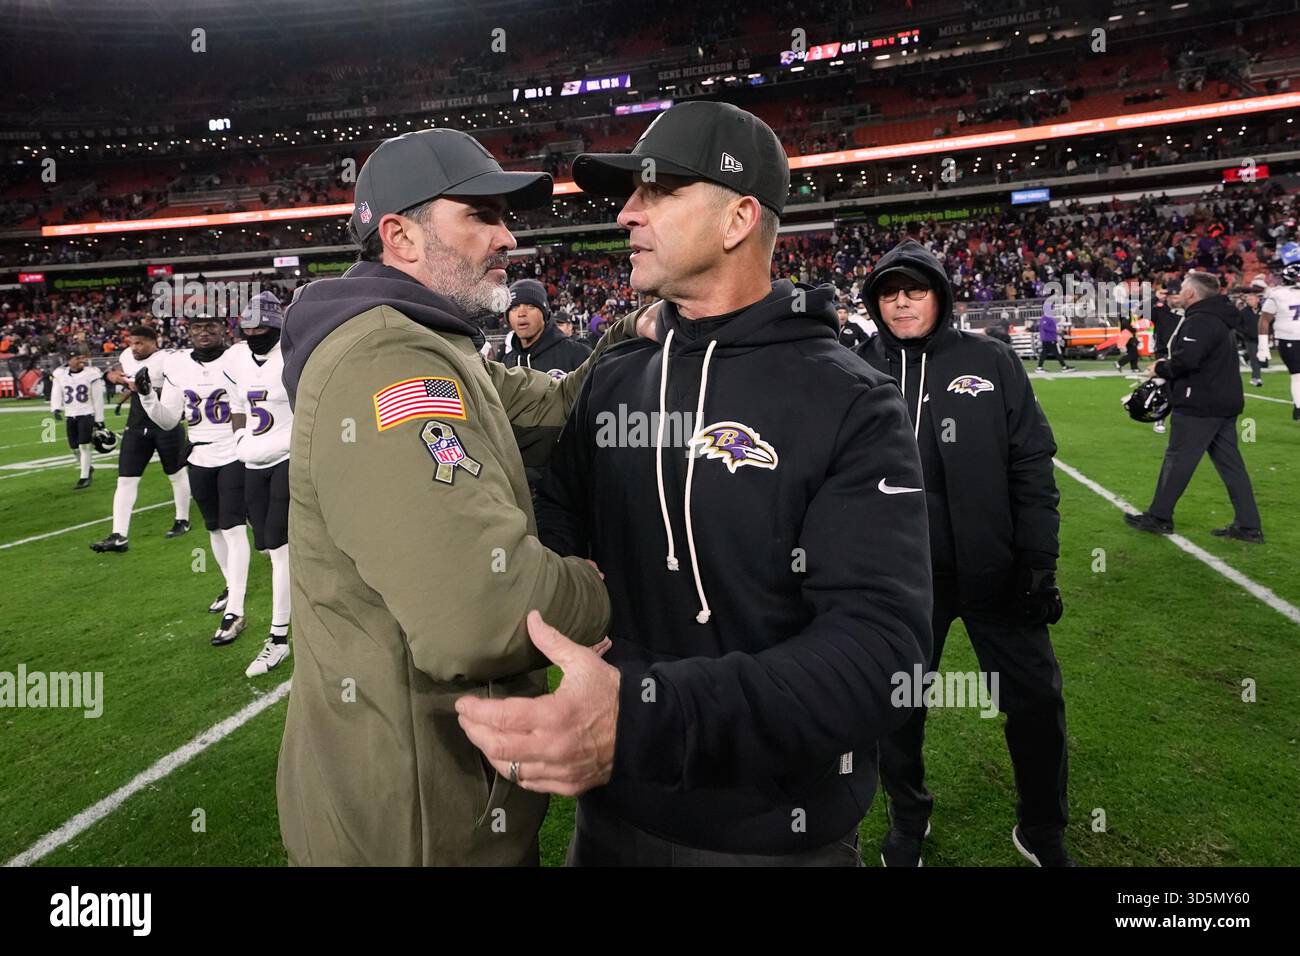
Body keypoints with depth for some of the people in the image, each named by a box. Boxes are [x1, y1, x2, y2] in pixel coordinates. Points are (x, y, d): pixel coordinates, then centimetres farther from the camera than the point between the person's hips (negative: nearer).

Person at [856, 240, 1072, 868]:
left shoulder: (990, 361, -2)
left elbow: (1032, 465, -1)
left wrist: (1038, 561, -5)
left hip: (996, 572, 0)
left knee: (1035, 699, 9)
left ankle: (1042, 831, 36)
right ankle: (907, 822, 41)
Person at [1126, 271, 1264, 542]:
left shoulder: (1199, 321, -17)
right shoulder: (1218, 319, 17)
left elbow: (1185, 360, -28)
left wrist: (1160, 368, -10)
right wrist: (1167, 369, 8)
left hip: (1199, 407, -10)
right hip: (1225, 403, 10)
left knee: (1178, 460, 1)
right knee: (1230, 463, 10)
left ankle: (1159, 517, 11)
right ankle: (1248, 525, 13)